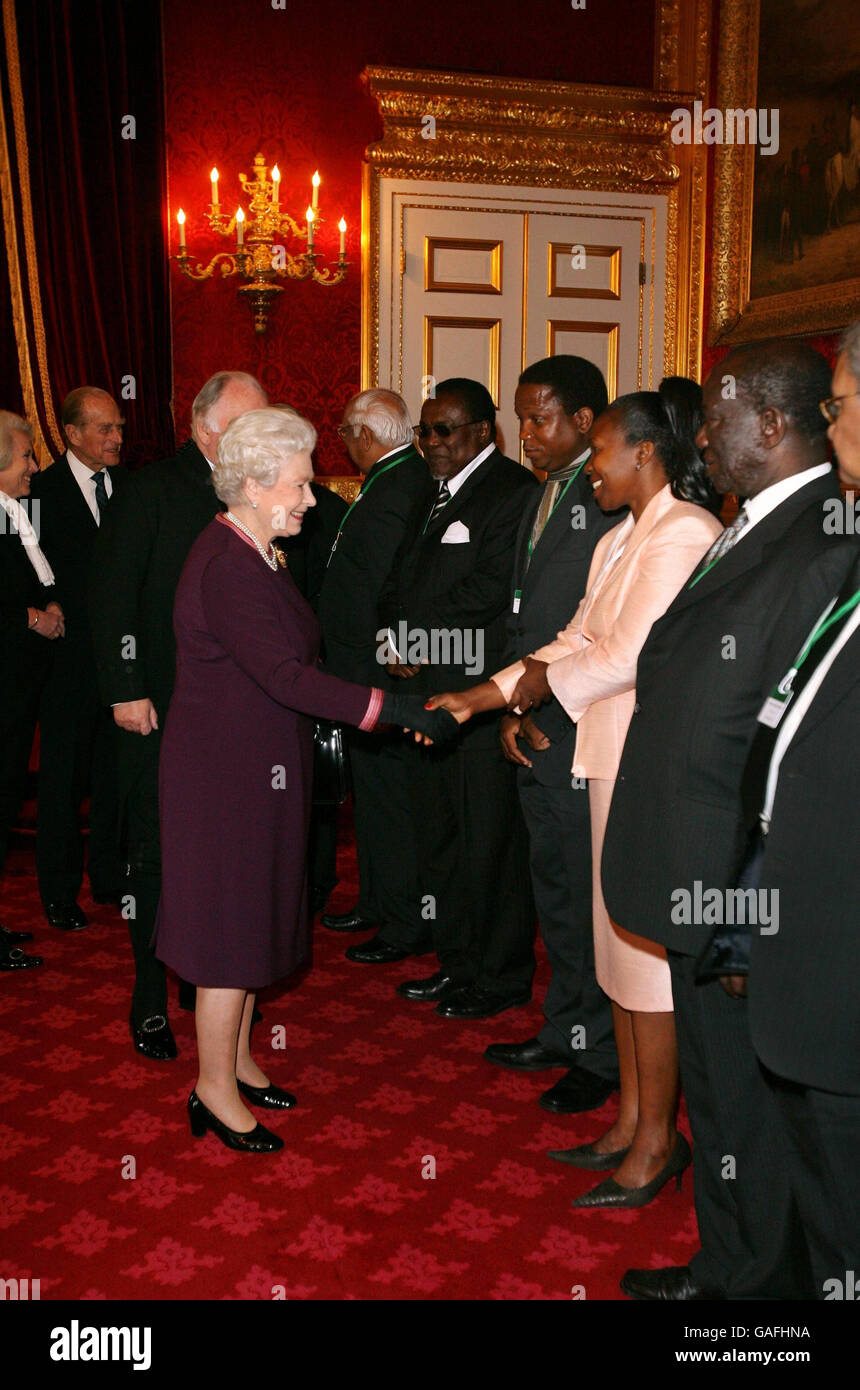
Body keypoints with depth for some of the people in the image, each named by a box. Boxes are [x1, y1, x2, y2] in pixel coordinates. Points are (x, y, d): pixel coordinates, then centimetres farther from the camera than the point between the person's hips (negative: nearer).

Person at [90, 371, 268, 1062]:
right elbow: (111, 596, -7)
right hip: (162, 707, -4)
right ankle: (151, 1000, 16)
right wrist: (126, 690, -12)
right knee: (156, 853, 3)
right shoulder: (154, 490, -5)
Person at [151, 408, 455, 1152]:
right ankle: (216, 1089, 16)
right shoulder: (227, 567, -23)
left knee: (251, 914, 17)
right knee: (231, 921, 1)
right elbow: (285, 675, -29)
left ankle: (237, 1062, 31)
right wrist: (396, 709, -31)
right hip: (227, 768, -10)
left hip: (258, 762, 10)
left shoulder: (253, 554, 9)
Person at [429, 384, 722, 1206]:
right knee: (620, 944, 15)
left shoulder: (684, 533, -14)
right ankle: (630, 1121, 29)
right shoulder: (618, 540, 17)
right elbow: (575, 641, 15)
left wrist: (544, 682, -6)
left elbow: (631, 652, -21)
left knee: (648, 952, -1)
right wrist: (479, 699, 7)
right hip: (610, 760, 10)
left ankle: (656, 1141, 15)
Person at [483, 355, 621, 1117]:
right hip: (537, 735, 9)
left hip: (587, 735, -8)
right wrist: (515, 711, 5)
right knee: (555, 889, 18)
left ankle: (601, 1054, 19)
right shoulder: (541, 496, 16)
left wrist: (540, 704, -14)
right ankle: (565, 1031, 33)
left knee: (593, 895, 3)